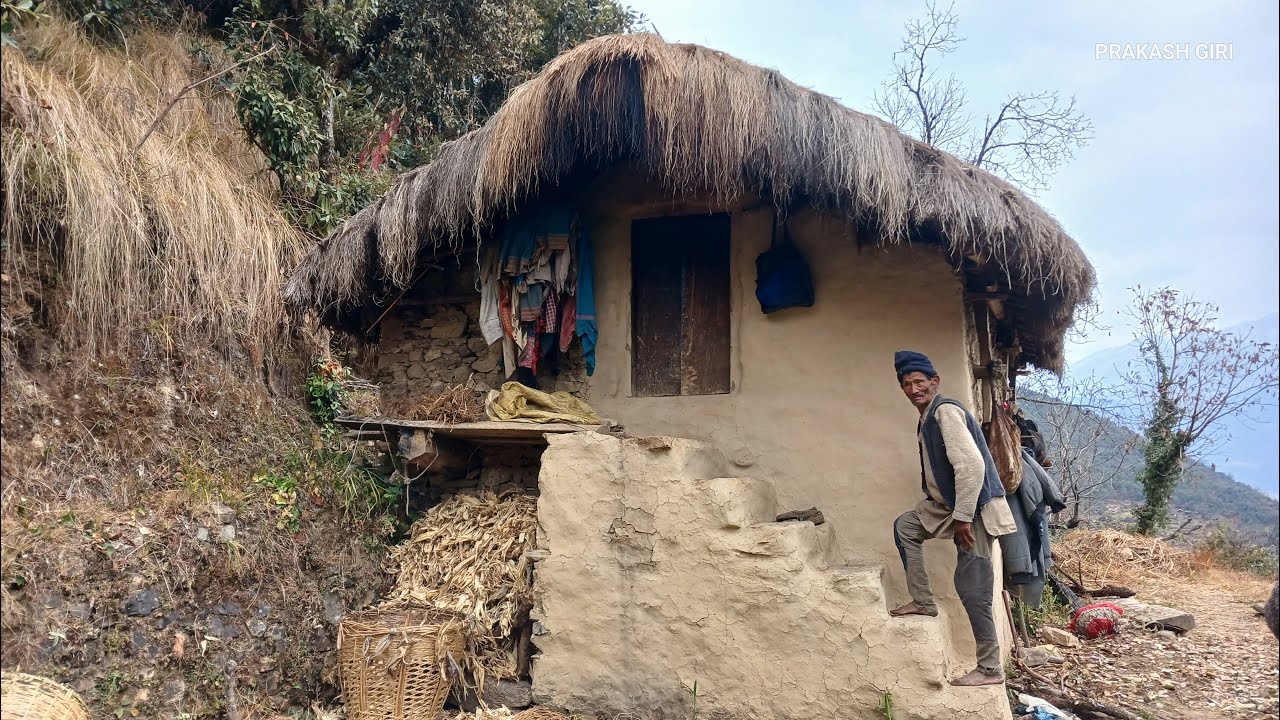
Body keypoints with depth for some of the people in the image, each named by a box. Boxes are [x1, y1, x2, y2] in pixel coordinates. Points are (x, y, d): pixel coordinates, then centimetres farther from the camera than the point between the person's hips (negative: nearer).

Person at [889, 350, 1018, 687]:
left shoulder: (945, 411, -15)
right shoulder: (927, 418, 15)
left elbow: (971, 464, -24)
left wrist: (963, 517, -23)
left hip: (973, 508, -10)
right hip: (948, 504, 10)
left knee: (972, 588, -6)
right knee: (904, 526, 17)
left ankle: (990, 669, 4)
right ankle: (923, 600, 18)